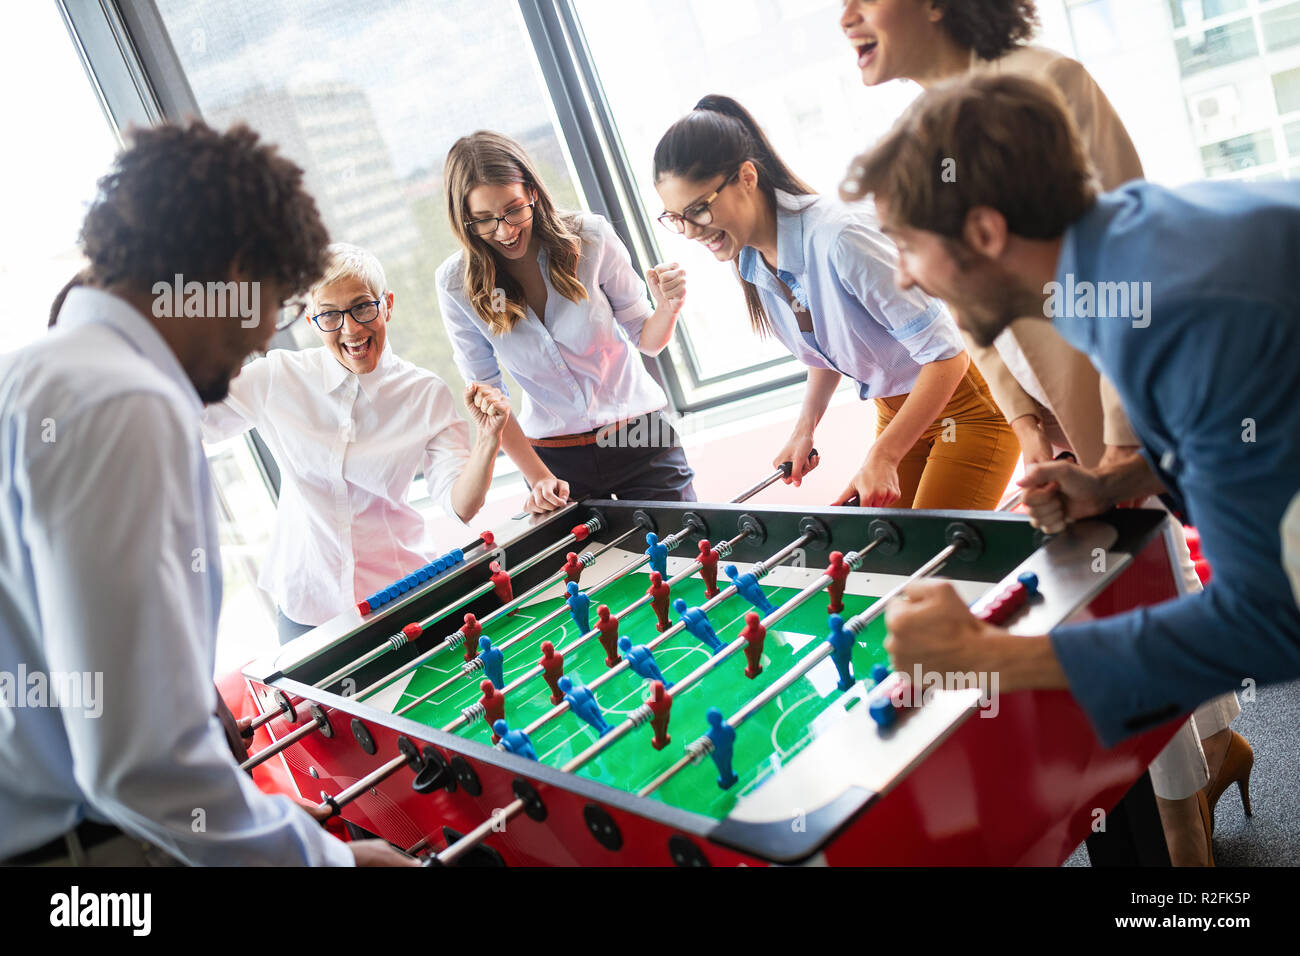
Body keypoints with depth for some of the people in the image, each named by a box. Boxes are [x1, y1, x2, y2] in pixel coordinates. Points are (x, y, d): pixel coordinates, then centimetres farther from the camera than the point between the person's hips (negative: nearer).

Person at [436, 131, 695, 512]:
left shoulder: (589, 237, -12)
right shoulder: (457, 284, -11)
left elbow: (646, 340, -2)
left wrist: (667, 308, -24)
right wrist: (538, 478, -8)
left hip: (639, 439, 0)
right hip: (554, 458, 0)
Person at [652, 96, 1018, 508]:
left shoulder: (838, 237, -30)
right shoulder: (751, 263, -5)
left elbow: (945, 354, -26)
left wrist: (882, 457, -27)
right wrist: (805, 428, -2)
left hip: (967, 405, -7)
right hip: (893, 409, 7)